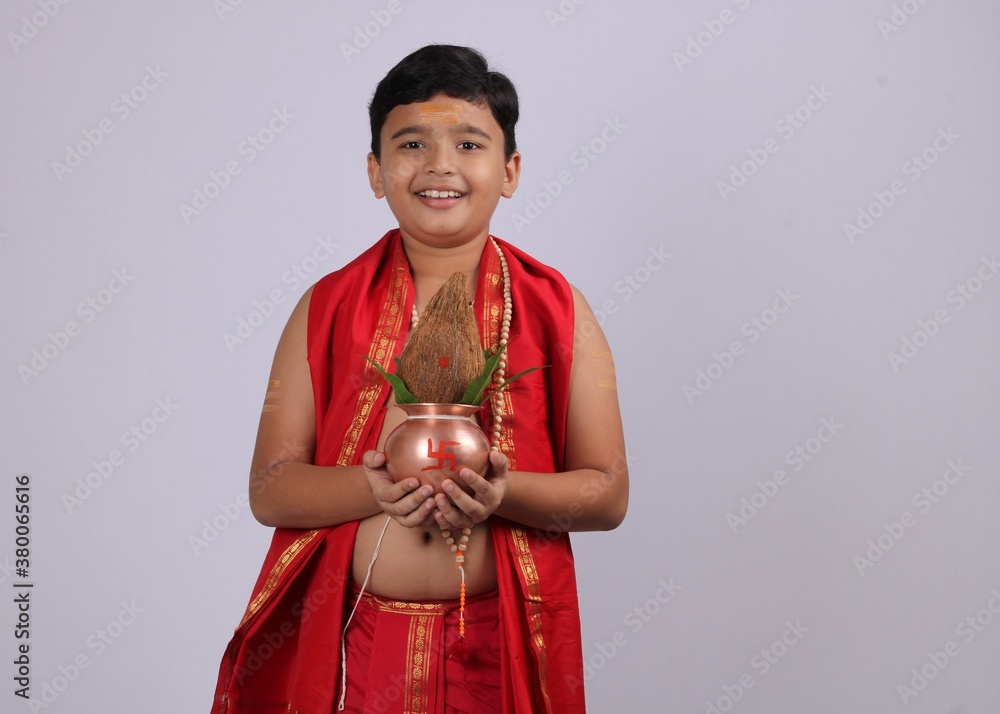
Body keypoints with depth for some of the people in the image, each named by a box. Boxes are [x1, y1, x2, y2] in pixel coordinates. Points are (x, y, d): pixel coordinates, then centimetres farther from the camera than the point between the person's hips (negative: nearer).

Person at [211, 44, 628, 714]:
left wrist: (503, 493, -20)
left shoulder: (556, 310, -1)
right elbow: (270, 489, -1)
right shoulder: (327, 308, 1)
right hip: (349, 646, 1)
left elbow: (608, 494, -1)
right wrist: (373, 487, -19)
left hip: (498, 650, 0)